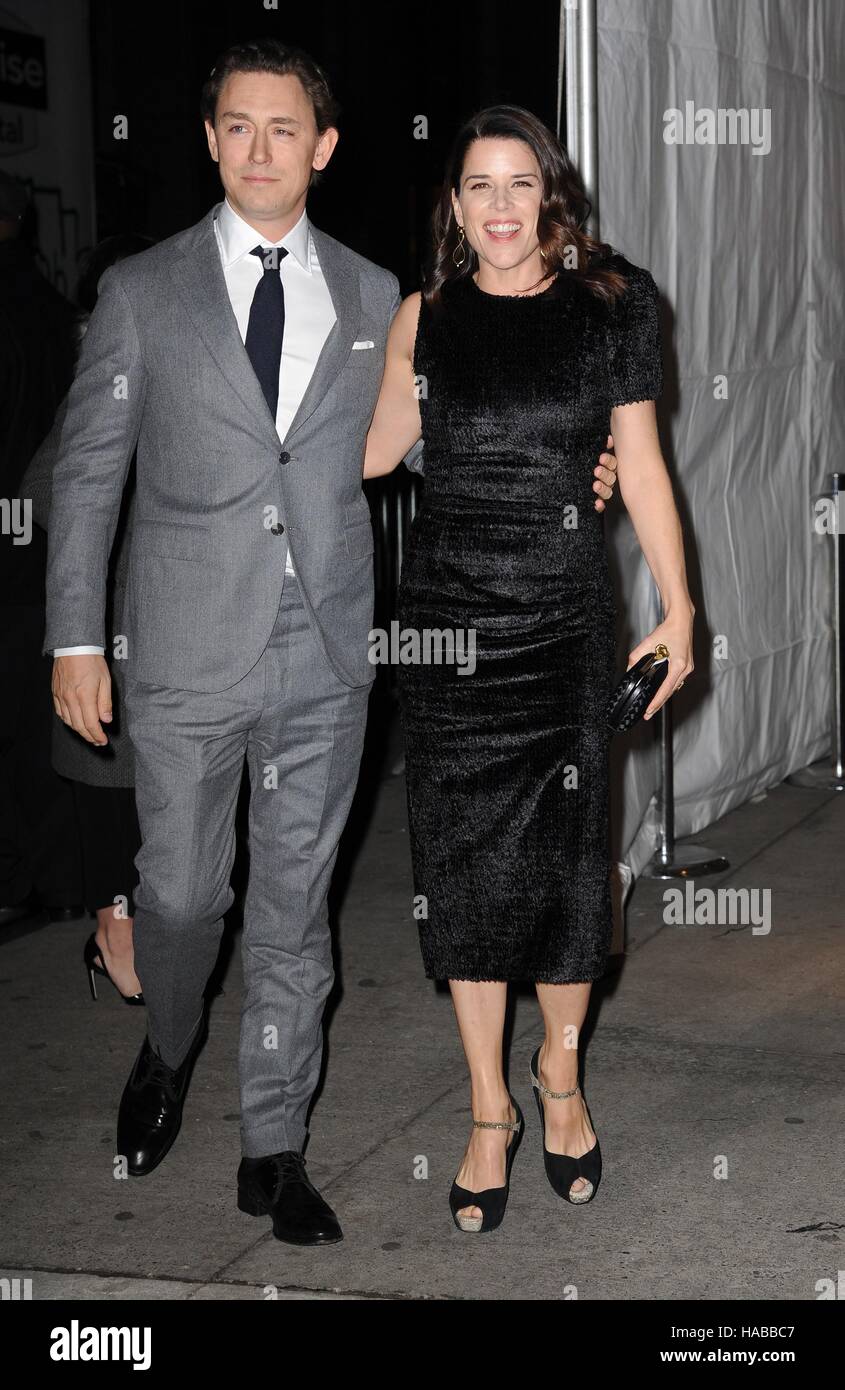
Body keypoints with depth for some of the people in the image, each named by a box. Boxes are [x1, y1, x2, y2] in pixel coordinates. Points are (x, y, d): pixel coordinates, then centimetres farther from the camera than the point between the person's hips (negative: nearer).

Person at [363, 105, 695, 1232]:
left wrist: (679, 609, 1)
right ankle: (489, 1110, 17)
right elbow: (377, 450, 15)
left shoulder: (606, 305, 2)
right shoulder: (427, 316, 5)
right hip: (446, 617, 1)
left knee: (566, 856, 3)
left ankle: (561, 1076, 27)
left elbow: (642, 466, 4)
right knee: (465, 863, 3)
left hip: (566, 619, -1)